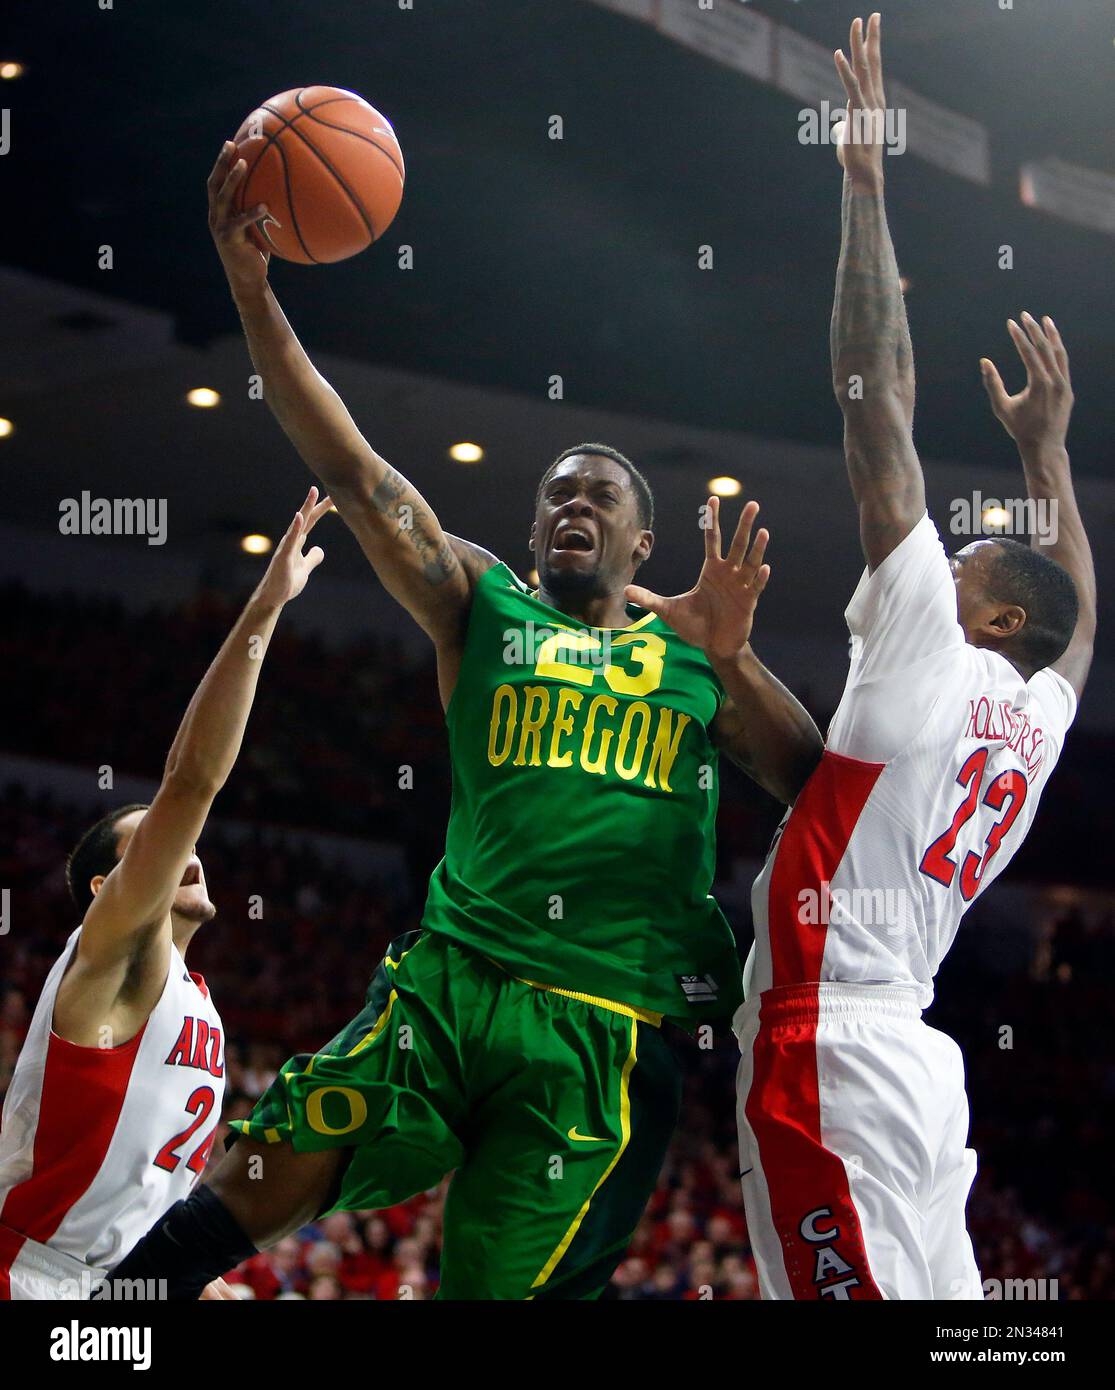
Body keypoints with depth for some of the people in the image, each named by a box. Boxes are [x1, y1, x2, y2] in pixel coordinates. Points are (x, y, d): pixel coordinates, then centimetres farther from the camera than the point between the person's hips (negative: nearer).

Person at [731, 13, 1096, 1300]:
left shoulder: (930, 656, -3)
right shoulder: (1038, 719, 17)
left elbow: (878, 412, -5)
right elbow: (1083, 614, 41)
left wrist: (866, 189, 0)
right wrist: (1045, 449, 48)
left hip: (830, 1051, -9)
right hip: (913, 1063, 9)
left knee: (868, 1290, -14)